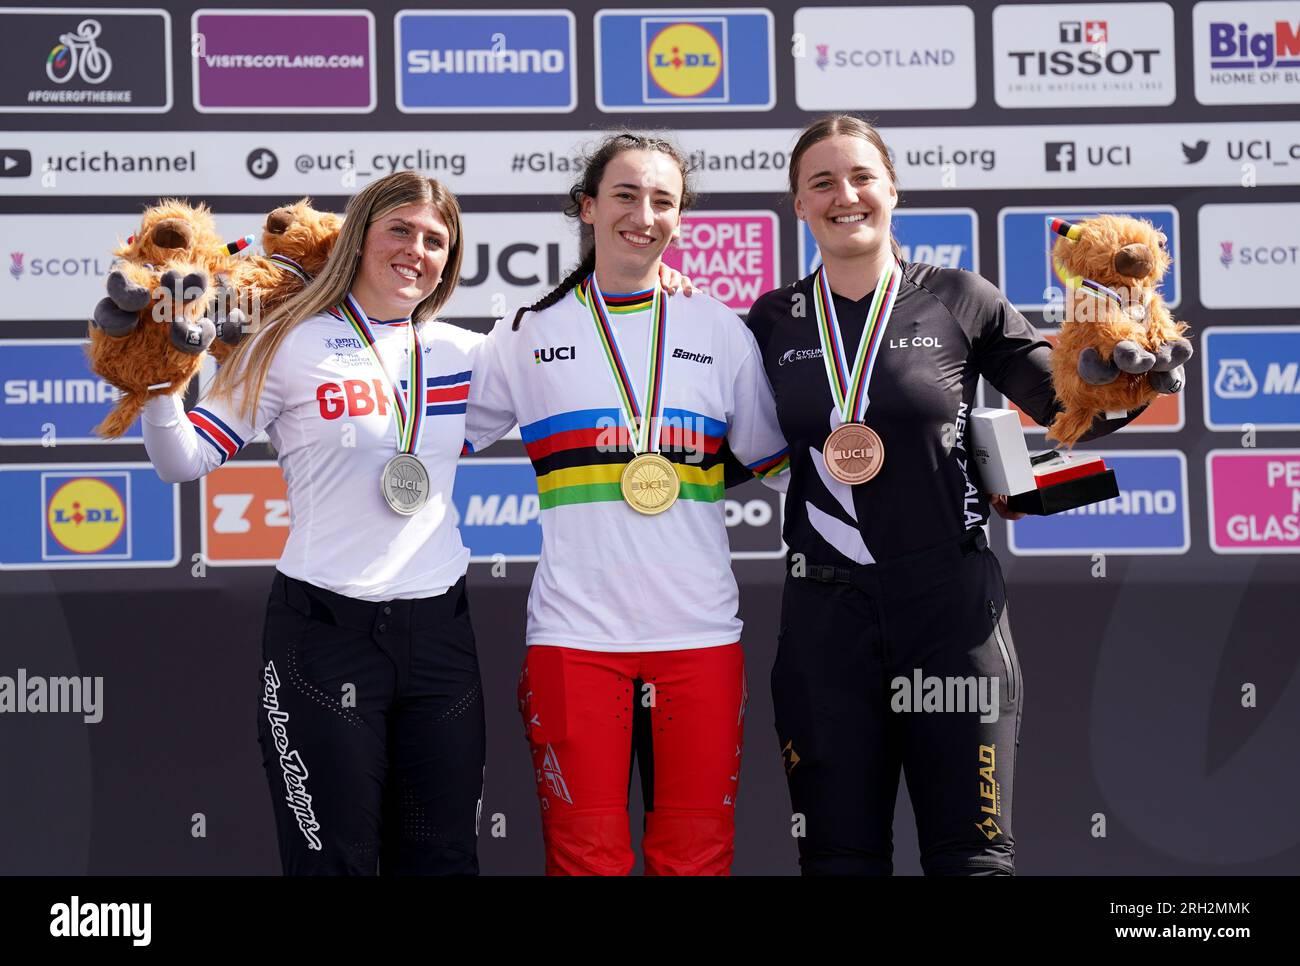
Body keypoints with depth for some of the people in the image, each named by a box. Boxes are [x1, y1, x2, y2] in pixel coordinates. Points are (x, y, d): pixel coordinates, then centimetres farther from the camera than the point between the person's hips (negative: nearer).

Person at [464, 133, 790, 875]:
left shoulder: (719, 329, 10)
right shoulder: (530, 335, 8)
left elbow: (772, 461, 14)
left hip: (700, 637, 1)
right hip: (575, 637, -1)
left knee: (697, 854, 2)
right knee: (586, 855, -2)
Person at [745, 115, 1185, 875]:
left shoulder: (958, 301, 3)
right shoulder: (774, 323, 8)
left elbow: (1073, 409, 5)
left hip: (951, 609, -2)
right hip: (826, 618, 2)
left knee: (973, 857, -3)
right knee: (840, 860, 7)